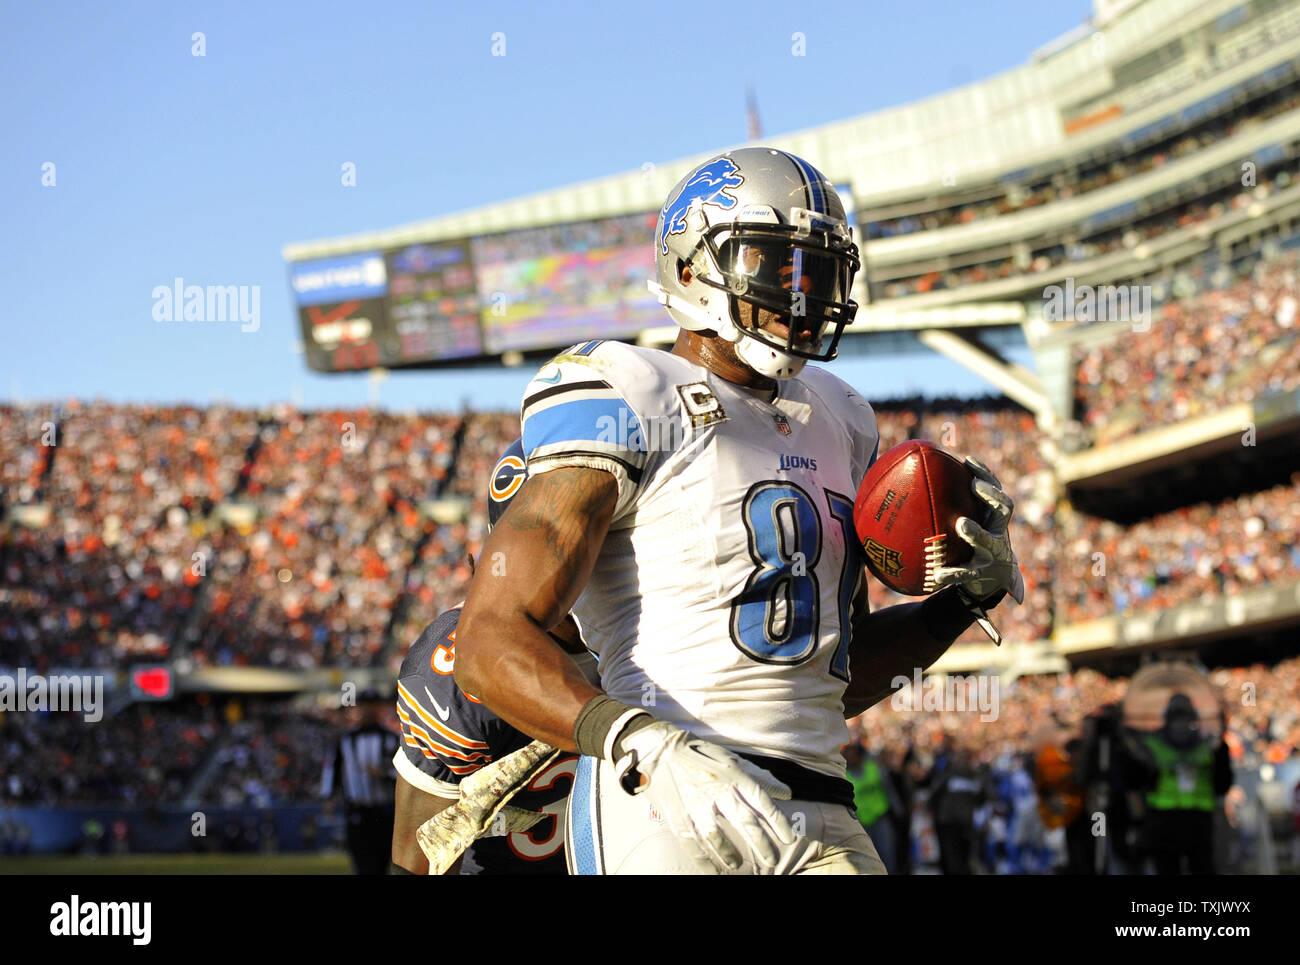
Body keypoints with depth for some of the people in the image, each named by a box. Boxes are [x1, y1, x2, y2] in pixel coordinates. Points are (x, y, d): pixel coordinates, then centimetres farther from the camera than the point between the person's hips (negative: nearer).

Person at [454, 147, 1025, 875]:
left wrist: (962, 602, 12)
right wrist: (646, 746, -26)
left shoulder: (837, 425, 20)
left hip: (818, 825, 6)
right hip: (664, 816, -6)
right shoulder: (633, 405, -3)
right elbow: (492, 644, -12)